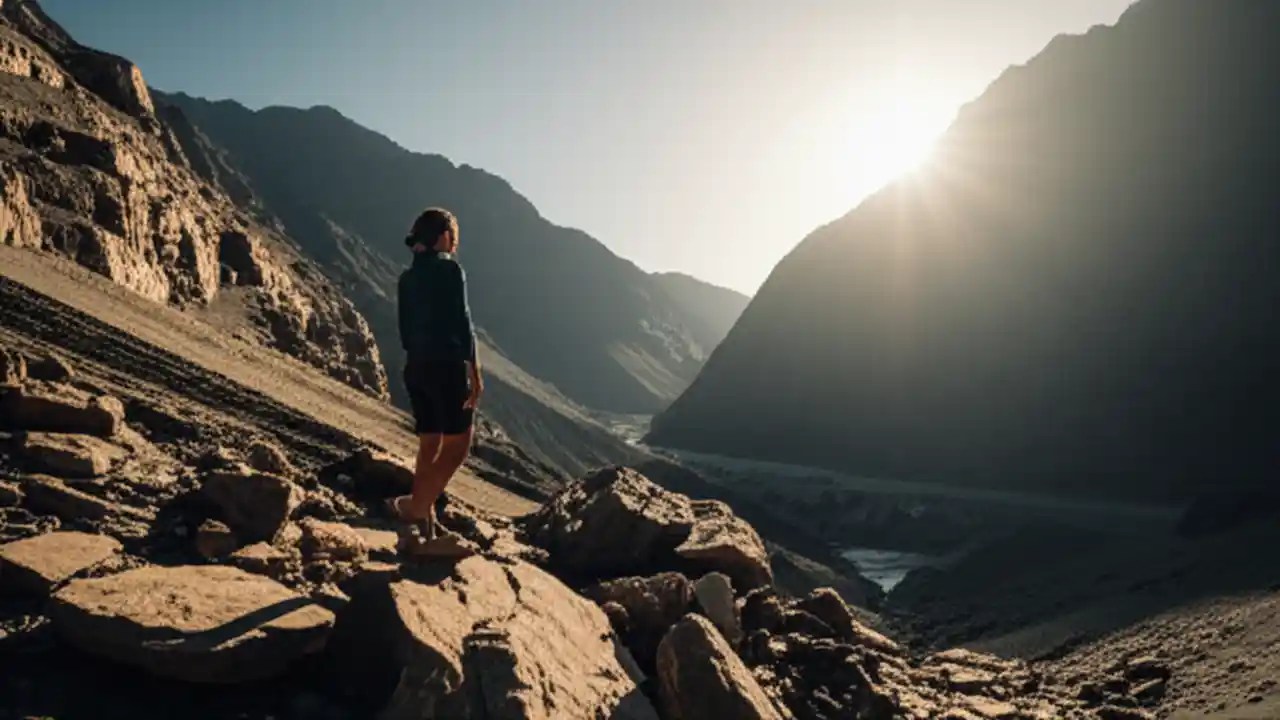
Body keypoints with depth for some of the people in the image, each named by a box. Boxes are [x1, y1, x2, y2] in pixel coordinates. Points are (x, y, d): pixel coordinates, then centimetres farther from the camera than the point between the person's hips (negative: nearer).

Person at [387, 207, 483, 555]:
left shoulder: (408, 277, 13)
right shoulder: (449, 268, -7)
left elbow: (406, 329, 14)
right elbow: (461, 322, -13)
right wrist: (474, 372, -12)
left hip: (417, 368, 8)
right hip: (448, 366, -8)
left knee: (430, 447, 10)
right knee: (457, 447, -1)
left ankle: (426, 525, 12)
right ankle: (414, 507, -11)